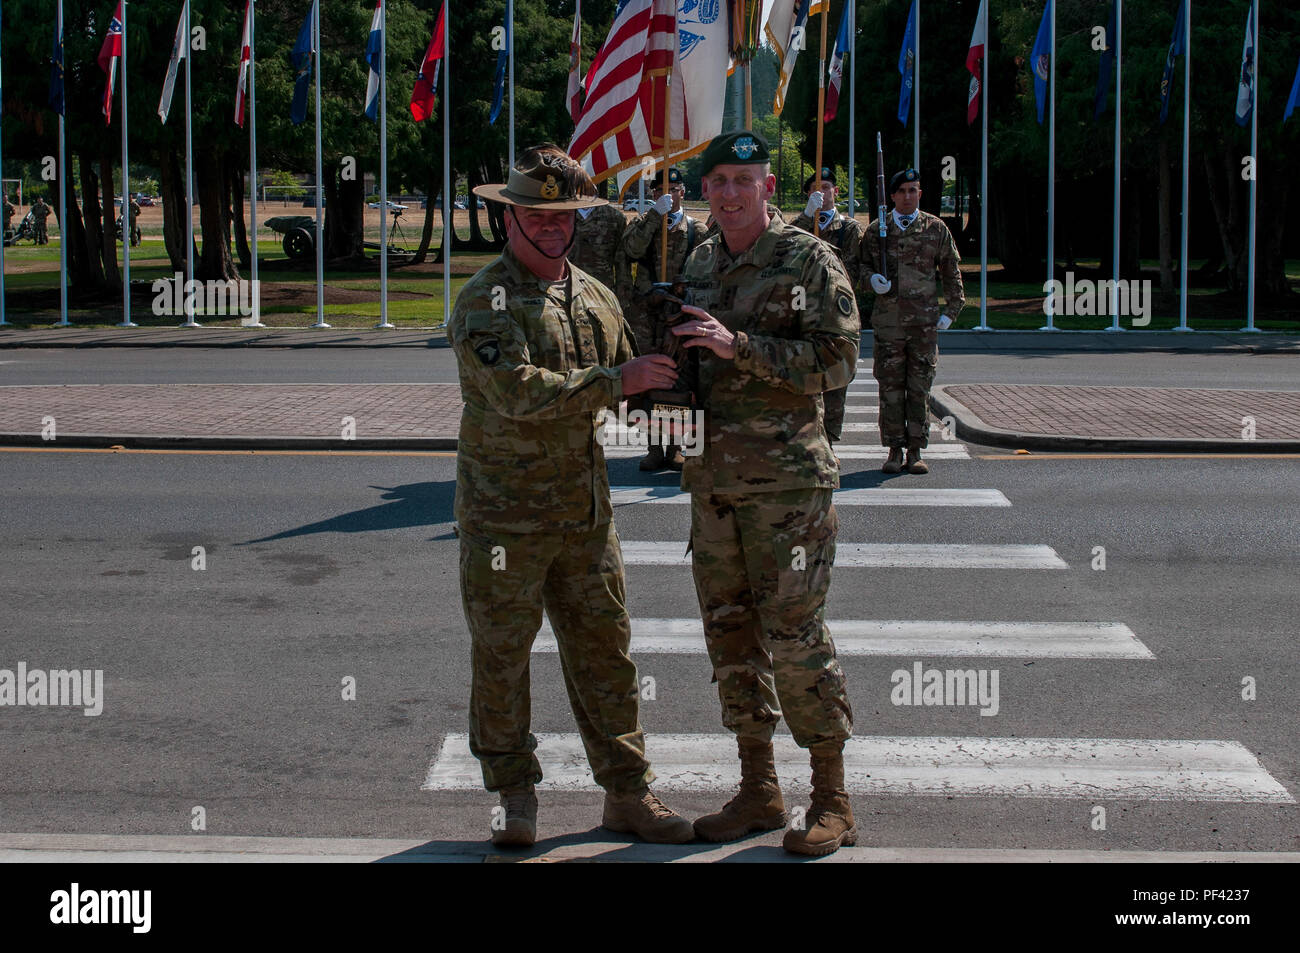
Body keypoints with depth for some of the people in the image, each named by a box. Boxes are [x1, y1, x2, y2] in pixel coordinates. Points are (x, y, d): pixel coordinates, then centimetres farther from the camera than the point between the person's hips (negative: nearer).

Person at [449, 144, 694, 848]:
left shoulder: (595, 297, 13)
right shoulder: (486, 301, -10)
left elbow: (631, 383, 23)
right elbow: (520, 392, -24)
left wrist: (672, 378, 3)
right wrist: (615, 380, -22)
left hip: (584, 509, 6)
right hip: (504, 513, -6)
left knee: (603, 648, 9)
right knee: (501, 657, 4)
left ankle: (627, 792, 18)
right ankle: (515, 797, 18)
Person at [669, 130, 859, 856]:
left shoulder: (810, 261, -7)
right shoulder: (700, 265, 14)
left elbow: (837, 361, -15)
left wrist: (738, 346, -21)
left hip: (786, 477, -7)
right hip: (713, 476, 7)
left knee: (796, 634, -7)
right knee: (731, 634, 9)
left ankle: (833, 801, 3)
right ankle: (759, 791, 20)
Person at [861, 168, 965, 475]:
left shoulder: (936, 229, 7)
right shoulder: (877, 230, 7)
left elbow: (952, 272, 12)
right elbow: (862, 264, 16)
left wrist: (951, 310, 5)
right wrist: (872, 279, -7)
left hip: (925, 322, 0)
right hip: (888, 320, 0)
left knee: (920, 388, 2)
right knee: (890, 387, 1)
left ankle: (915, 452, 9)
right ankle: (894, 451, 8)